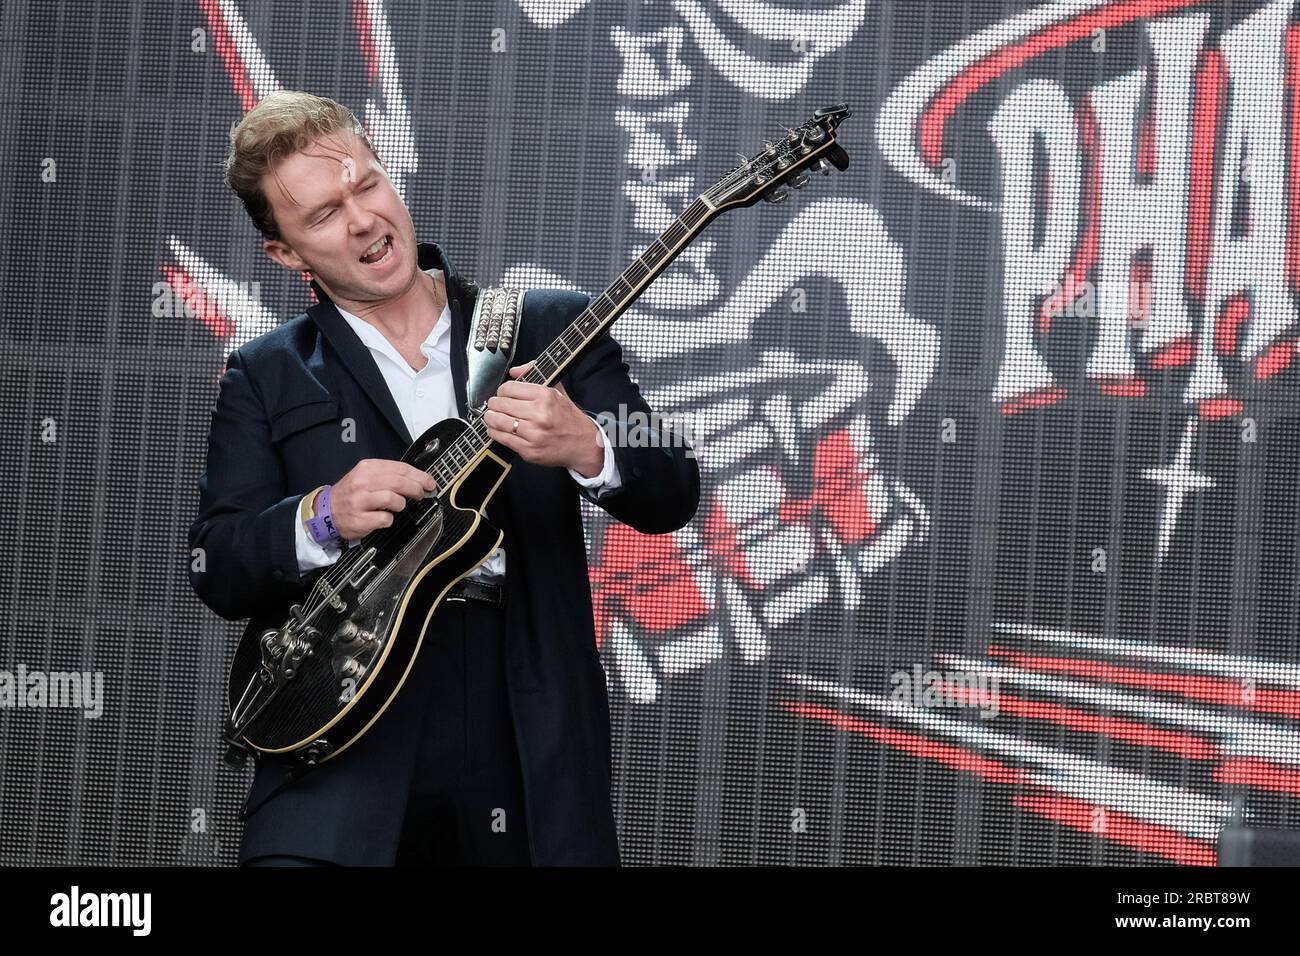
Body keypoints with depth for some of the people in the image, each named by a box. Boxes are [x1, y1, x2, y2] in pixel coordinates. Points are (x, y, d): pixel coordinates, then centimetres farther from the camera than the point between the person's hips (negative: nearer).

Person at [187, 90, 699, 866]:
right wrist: (323, 517, -15)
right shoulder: (266, 377, 9)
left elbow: (672, 496, 3)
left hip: (533, 748, 1)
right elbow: (217, 568, 3)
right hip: (348, 746, -1)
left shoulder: (551, 328, 8)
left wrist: (585, 449, -18)